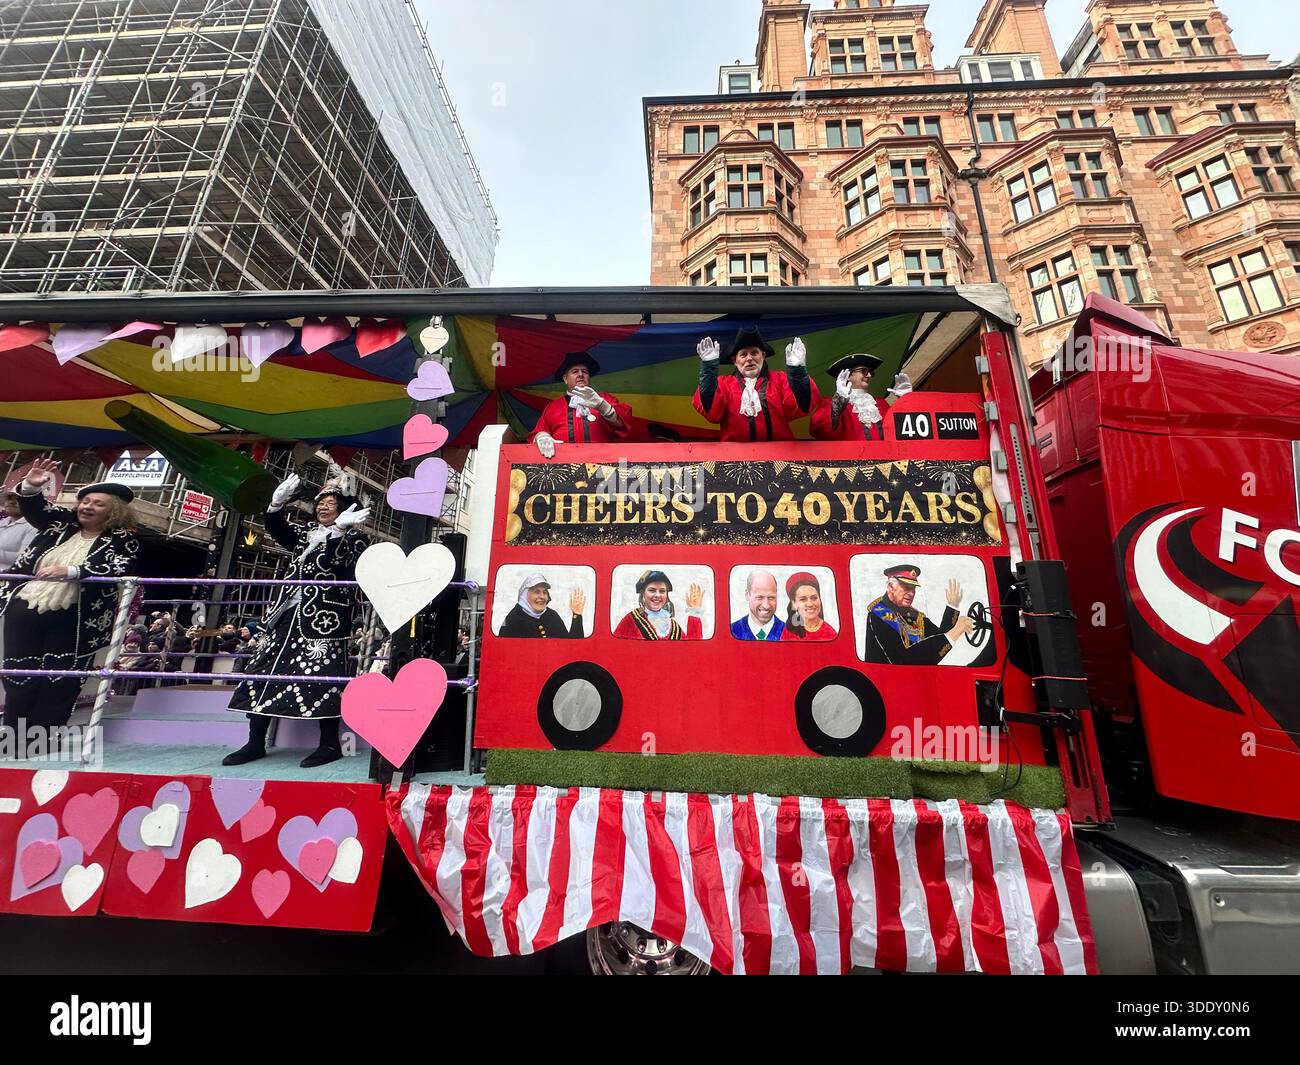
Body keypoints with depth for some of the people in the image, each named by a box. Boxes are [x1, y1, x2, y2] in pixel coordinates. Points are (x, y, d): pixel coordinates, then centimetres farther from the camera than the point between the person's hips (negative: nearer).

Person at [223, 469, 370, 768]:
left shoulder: (353, 538, 0)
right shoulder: (305, 535, 23)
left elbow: (332, 561, -16)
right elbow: (276, 528, 9)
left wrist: (338, 529, -29)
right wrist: (278, 501, -7)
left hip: (325, 617, -8)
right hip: (290, 614, 8)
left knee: (320, 676, -10)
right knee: (263, 670, 9)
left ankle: (330, 744, -1)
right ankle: (256, 743, 20)